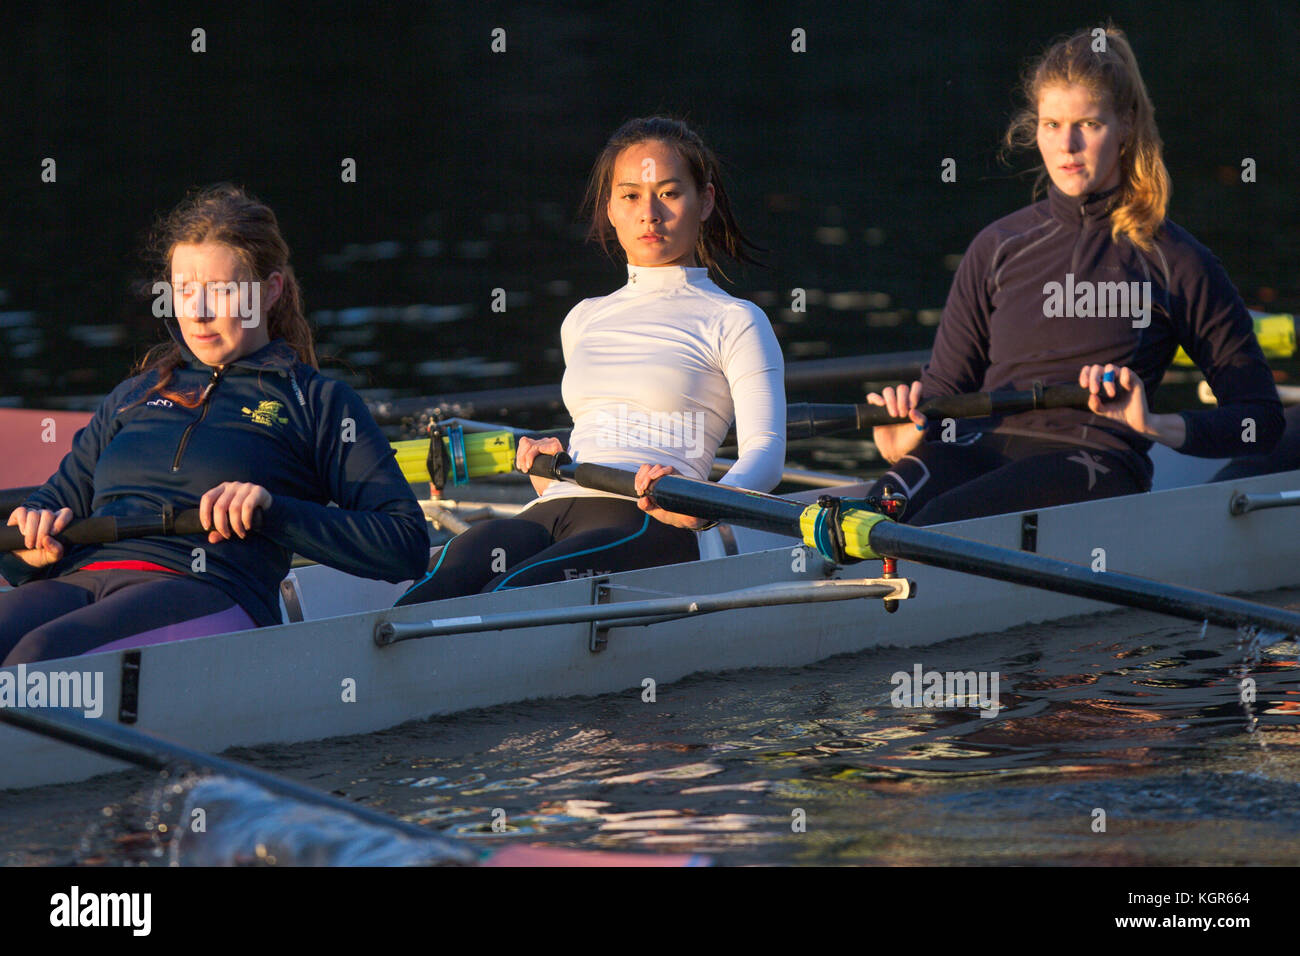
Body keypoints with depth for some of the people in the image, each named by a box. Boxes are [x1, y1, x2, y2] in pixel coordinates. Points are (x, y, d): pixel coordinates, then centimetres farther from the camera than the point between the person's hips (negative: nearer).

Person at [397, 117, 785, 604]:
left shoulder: (735, 322, 11)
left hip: (645, 523, -5)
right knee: (420, 603, -30)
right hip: (550, 512, 5)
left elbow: (765, 453, -2)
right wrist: (548, 465, 16)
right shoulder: (584, 320, 30)